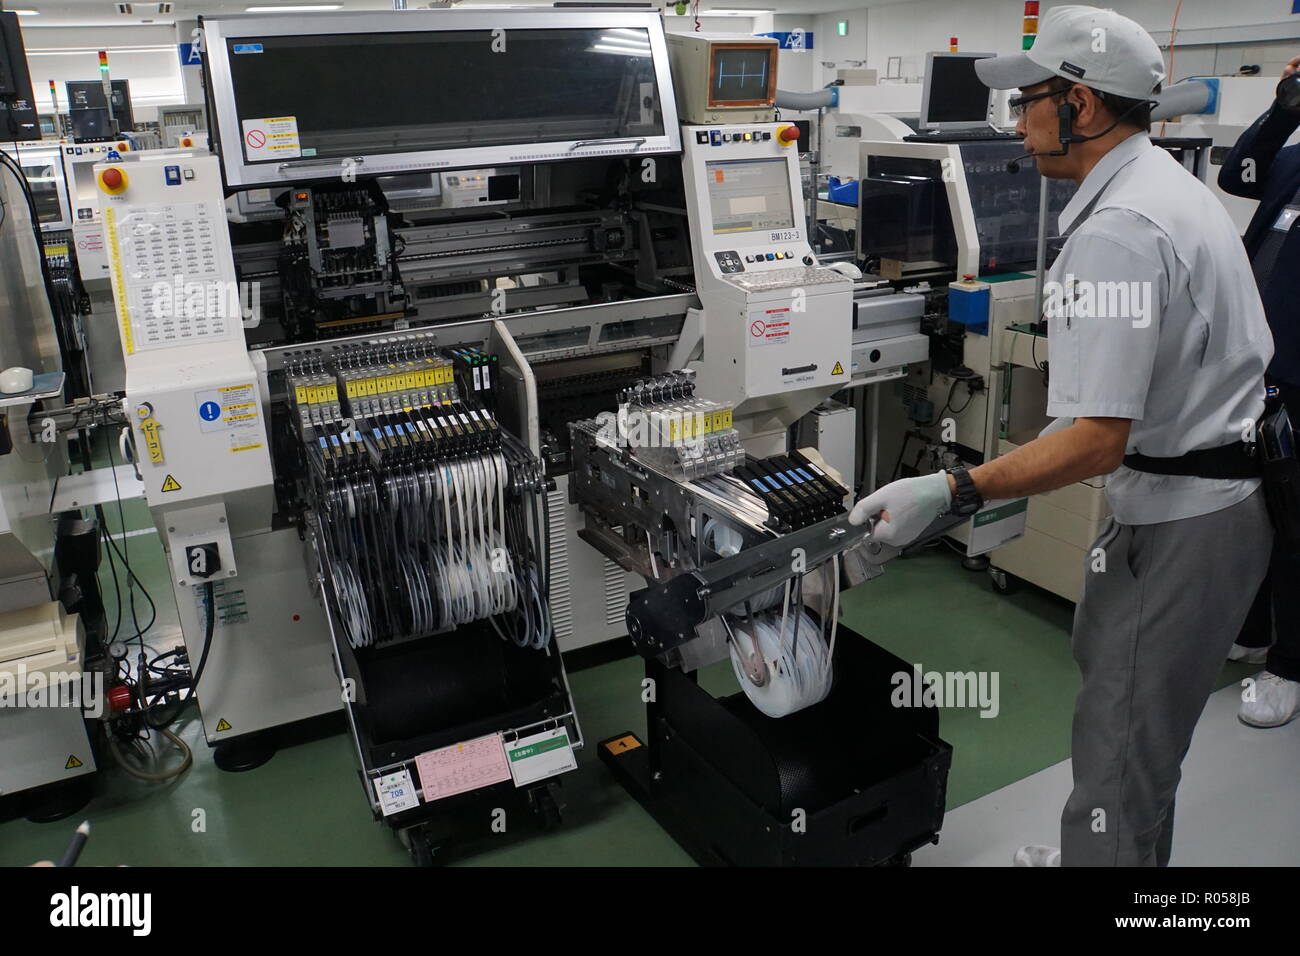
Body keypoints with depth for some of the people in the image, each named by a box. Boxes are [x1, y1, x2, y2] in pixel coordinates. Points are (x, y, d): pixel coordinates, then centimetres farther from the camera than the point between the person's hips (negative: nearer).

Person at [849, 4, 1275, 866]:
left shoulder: (1117, 230, -23)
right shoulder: (1177, 186, 11)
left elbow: (1098, 439, -28)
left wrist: (953, 493, -30)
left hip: (1180, 520, -11)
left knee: (1120, 748, 0)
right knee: (1116, 689, 22)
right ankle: (1109, 851, 39)